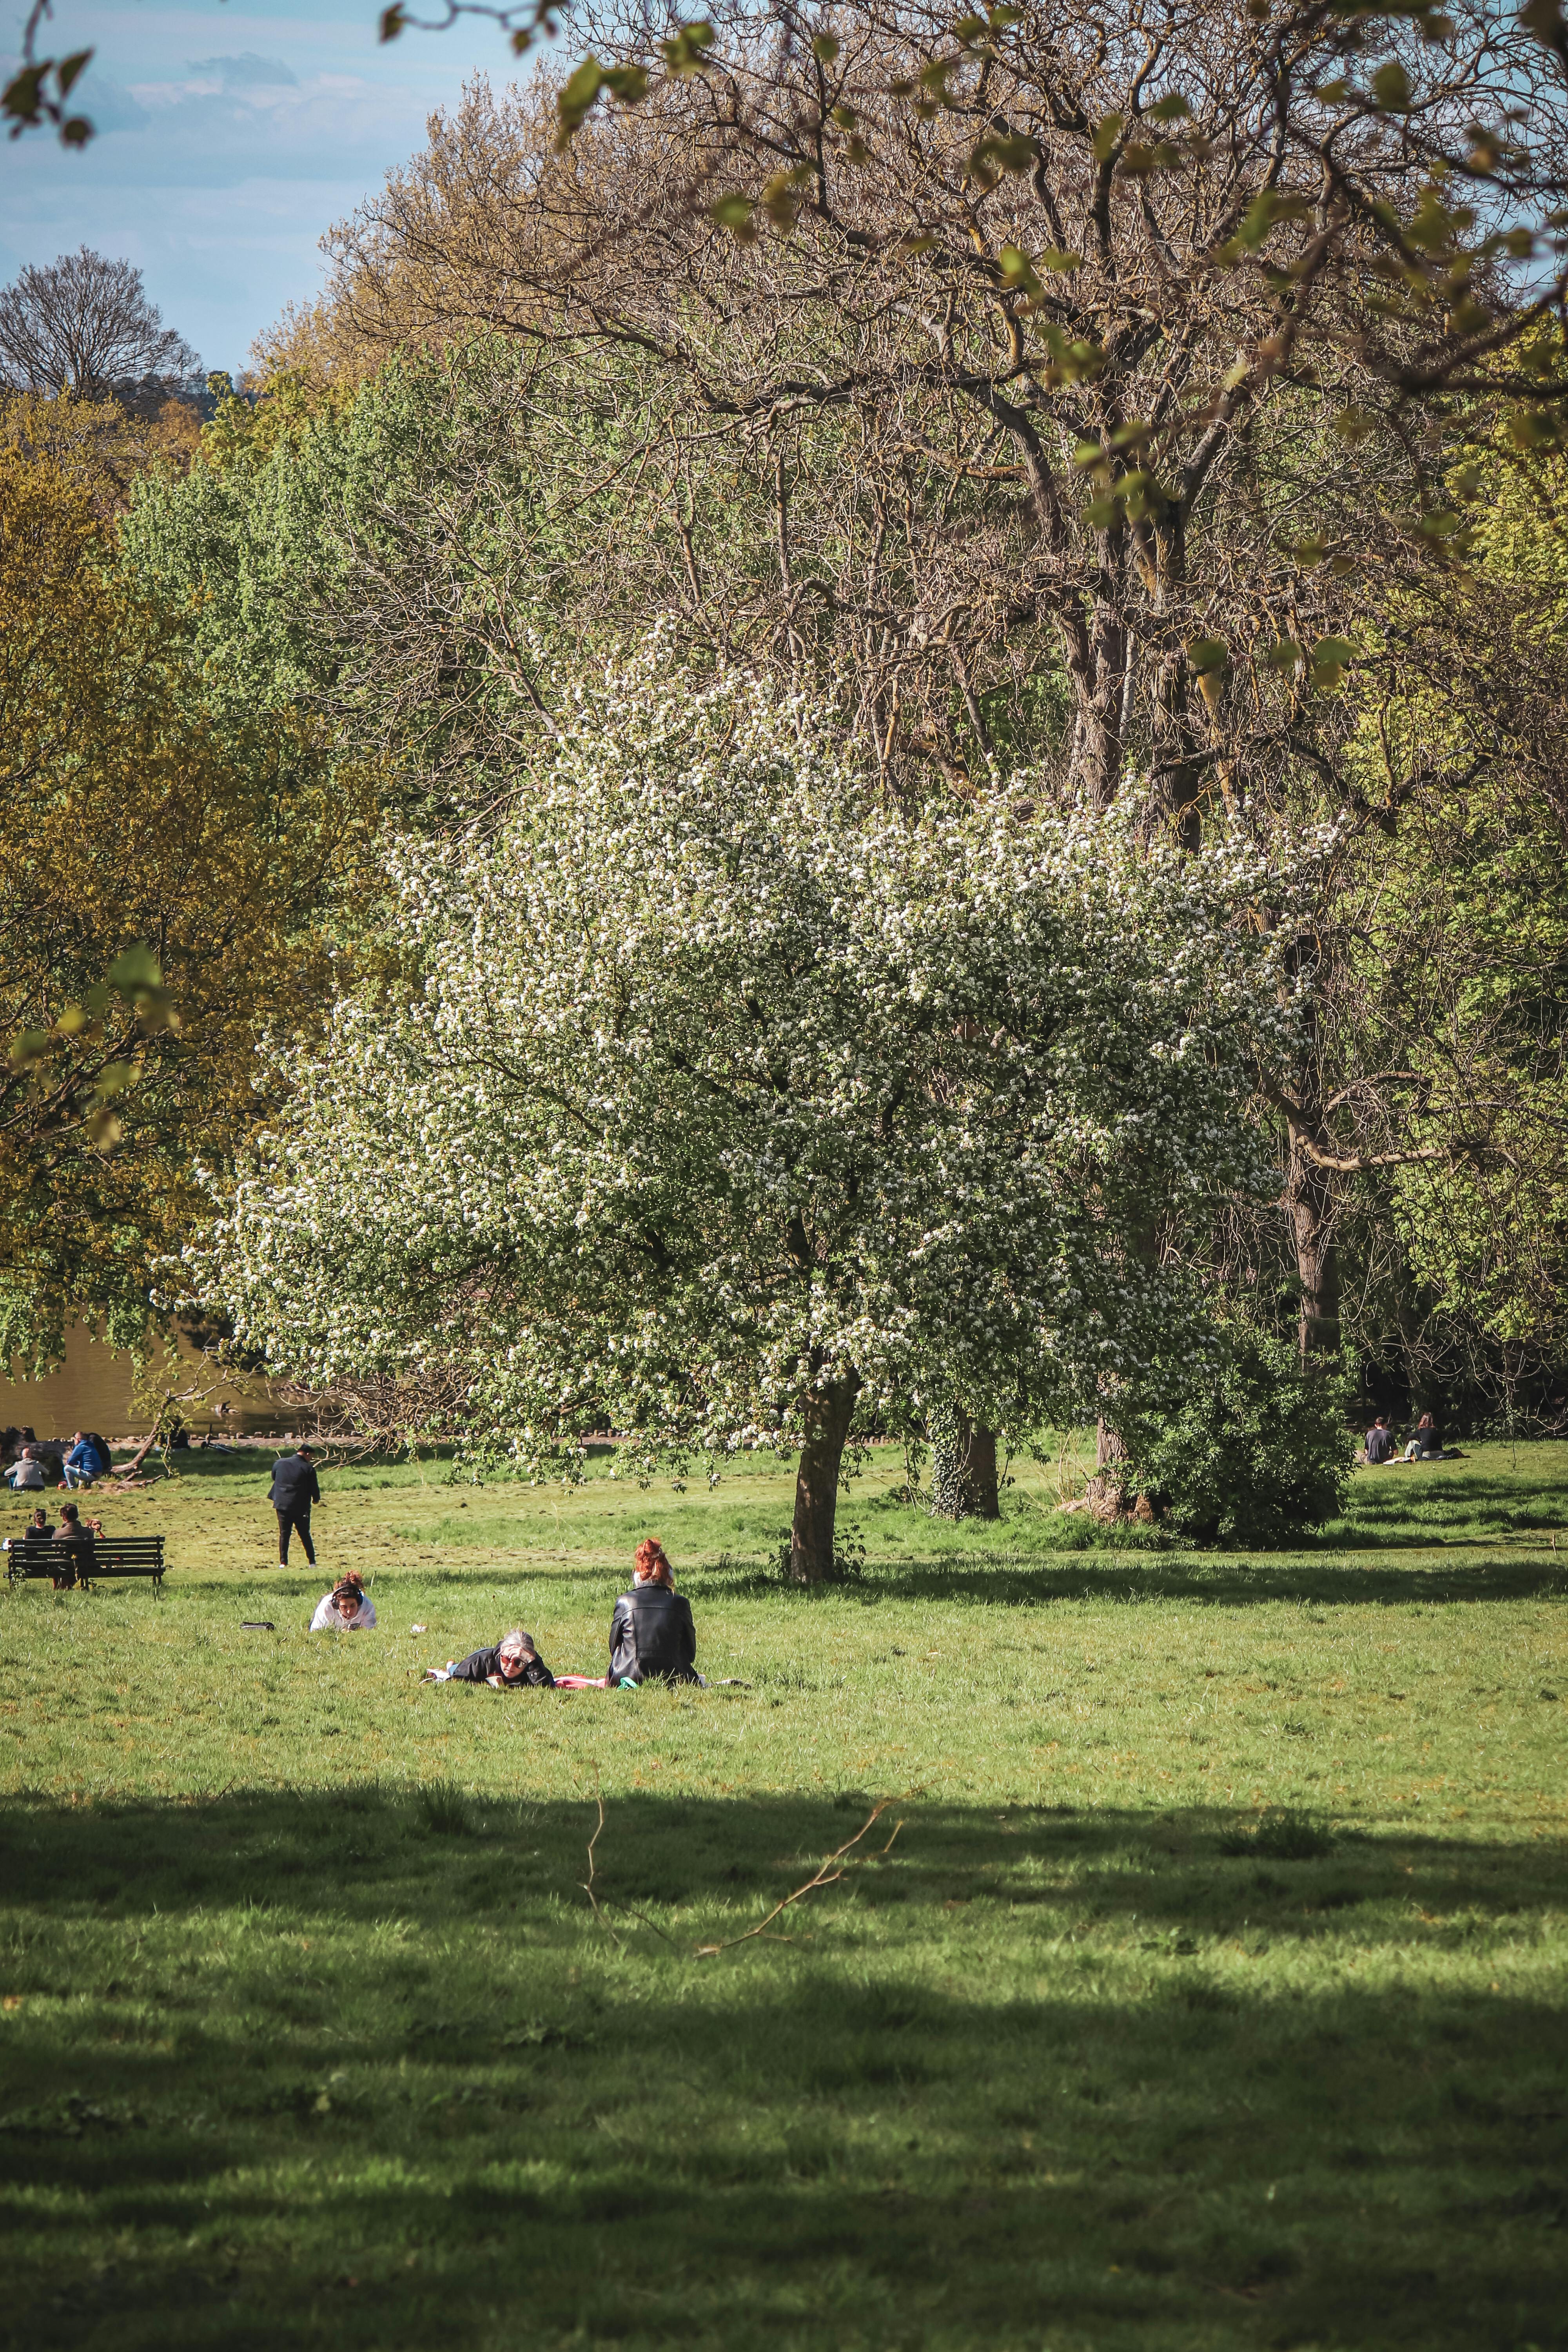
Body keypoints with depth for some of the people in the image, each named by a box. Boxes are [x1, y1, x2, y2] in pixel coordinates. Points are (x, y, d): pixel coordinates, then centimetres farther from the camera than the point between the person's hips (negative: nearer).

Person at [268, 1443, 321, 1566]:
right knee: (305, 1535, 9)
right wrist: (316, 1499, 17)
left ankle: (283, 1562, 1)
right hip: (301, 1508, -2)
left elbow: (274, 1477, 19)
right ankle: (312, 1562, 10)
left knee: (284, 1534, 8)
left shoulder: (279, 1464, 2)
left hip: (282, 1505, 2)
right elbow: (314, 1489, -4)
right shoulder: (308, 1469, -9)